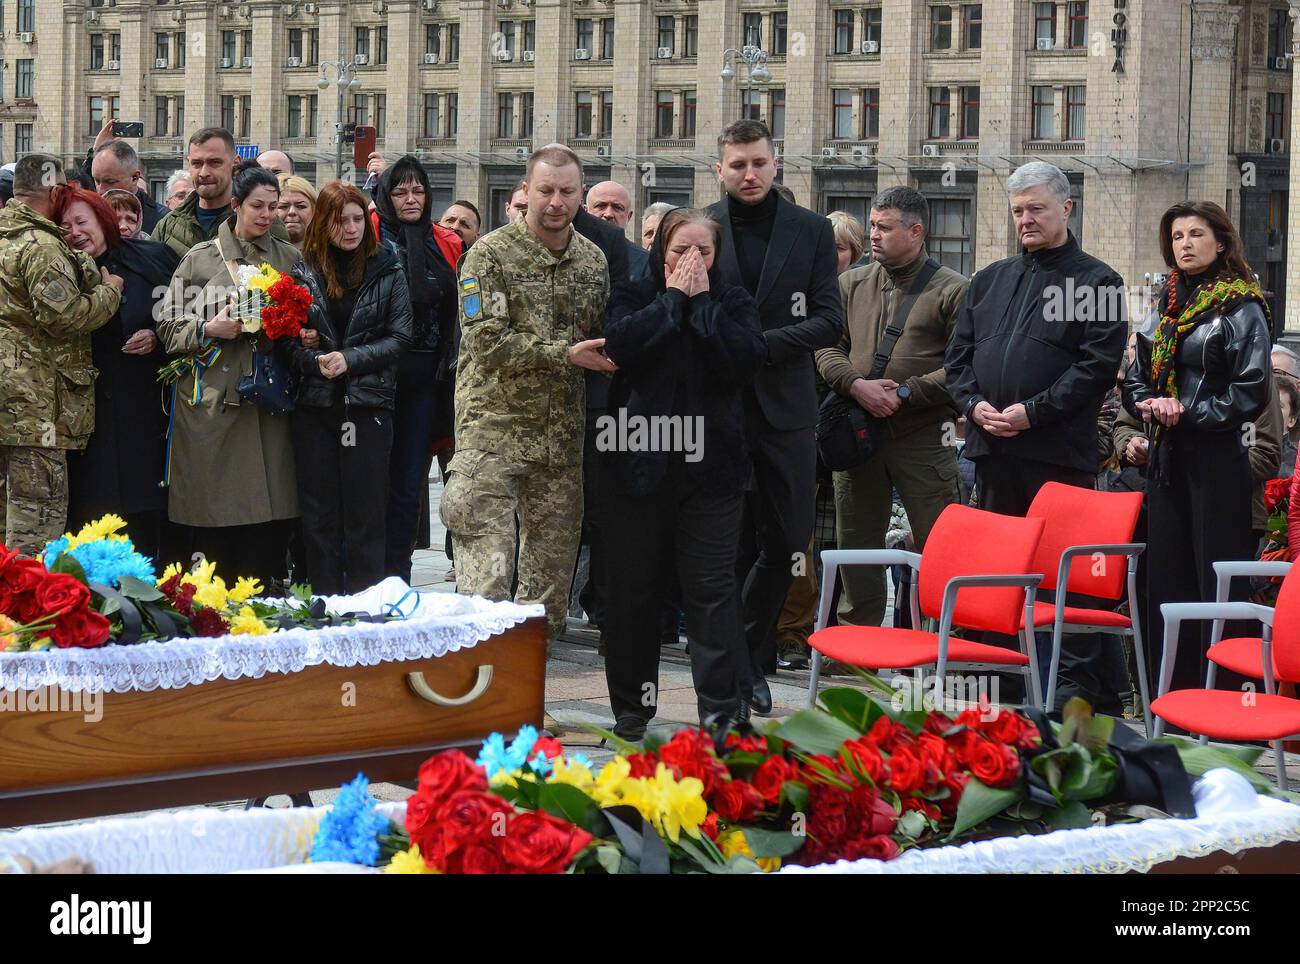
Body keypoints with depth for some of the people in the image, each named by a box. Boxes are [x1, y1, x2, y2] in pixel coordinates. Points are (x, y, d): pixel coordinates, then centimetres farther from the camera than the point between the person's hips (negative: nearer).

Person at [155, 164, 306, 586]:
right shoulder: (200, 258, 5)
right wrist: (210, 330, -14)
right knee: (214, 517, -3)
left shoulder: (290, 258, 13)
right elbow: (169, 328, 3)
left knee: (270, 518, -1)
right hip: (212, 403, -2)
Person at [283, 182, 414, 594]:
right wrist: (314, 361, -16)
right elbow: (286, 335, 2)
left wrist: (350, 359, -11)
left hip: (368, 404, -1)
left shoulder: (387, 271, 4)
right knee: (319, 512, 5)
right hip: (315, 403, 1)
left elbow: (399, 336, 0)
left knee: (366, 512, 2)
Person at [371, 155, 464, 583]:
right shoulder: (370, 237, 1)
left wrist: (452, 368, 8)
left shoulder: (447, 245, 11)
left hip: (426, 375, 3)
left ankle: (397, 576, 10)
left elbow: (458, 314, 16)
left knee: (409, 483, 5)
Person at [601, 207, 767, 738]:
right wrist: (673, 299, -9)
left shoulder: (733, 302, 8)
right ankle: (632, 707, 17)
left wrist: (702, 303, -9)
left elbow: (746, 359, -11)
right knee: (633, 589, 6)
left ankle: (721, 709, -1)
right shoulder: (634, 297, 7)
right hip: (639, 465, 1)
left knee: (711, 590, -3)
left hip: (711, 469, 0)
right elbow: (620, 346, -14)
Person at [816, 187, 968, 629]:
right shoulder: (852, 284, 13)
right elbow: (828, 347, 8)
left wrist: (906, 393, -15)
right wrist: (857, 385, -10)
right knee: (856, 547, 11)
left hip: (924, 438, -5)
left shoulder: (952, 290, -2)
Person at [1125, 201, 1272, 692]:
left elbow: (1251, 392, -12)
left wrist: (1188, 412, -14)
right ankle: (1175, 694, 16)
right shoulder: (1168, 306, 14)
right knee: (1167, 577, 8)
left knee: (1218, 578, -6)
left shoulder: (1241, 308, -5)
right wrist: (1151, 406, -5)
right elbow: (1136, 379, 17)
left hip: (1216, 455, -7)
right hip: (1165, 458, 7)